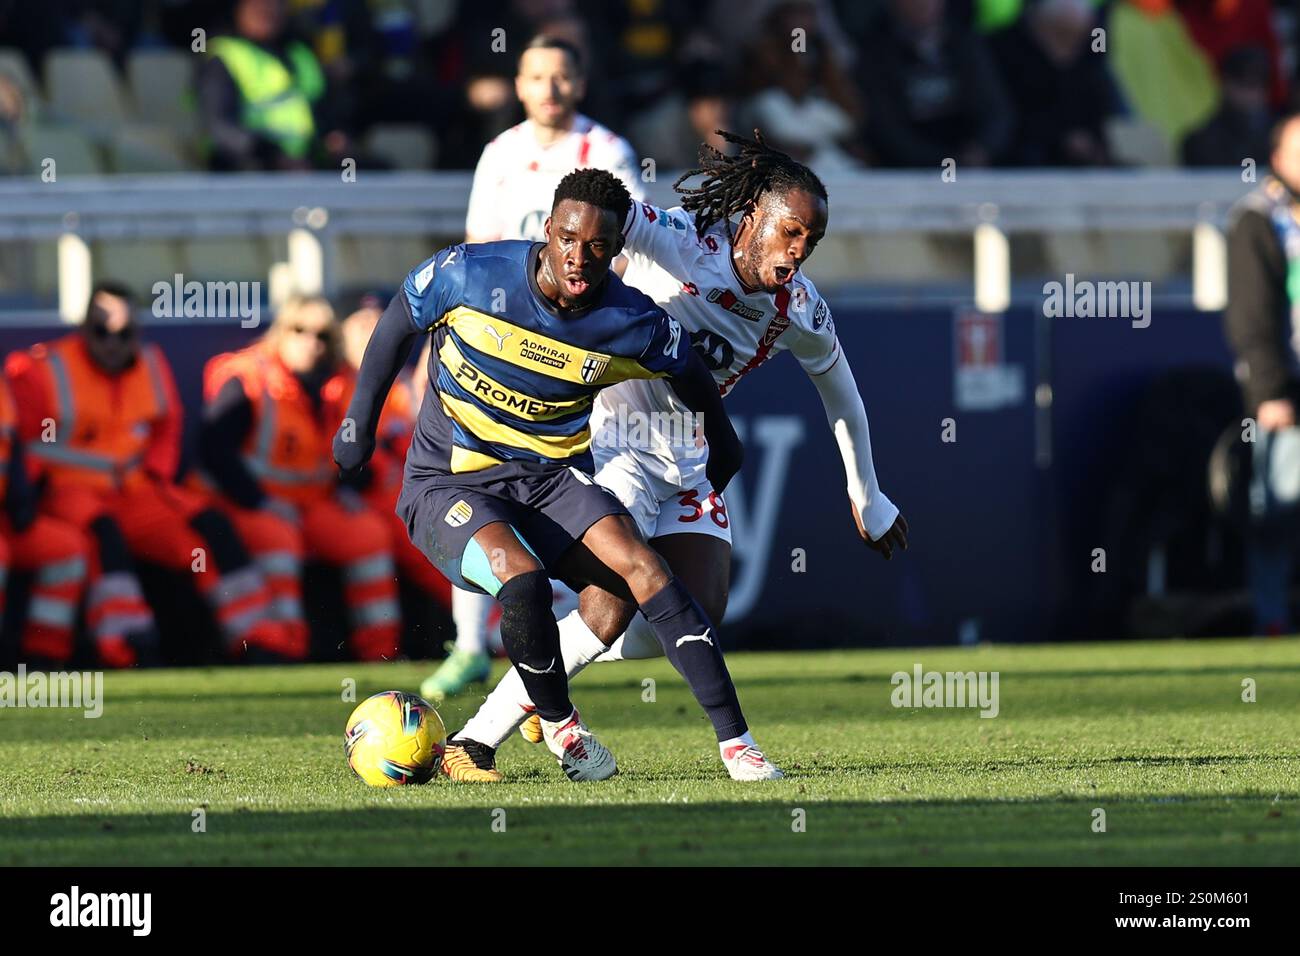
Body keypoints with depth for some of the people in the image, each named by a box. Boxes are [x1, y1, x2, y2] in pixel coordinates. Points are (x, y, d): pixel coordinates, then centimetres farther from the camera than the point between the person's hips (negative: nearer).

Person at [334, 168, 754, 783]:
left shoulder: (635, 325, -11)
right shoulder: (470, 275, -17)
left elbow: (691, 377, 12)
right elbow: (399, 323, 3)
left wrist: (722, 452, 26)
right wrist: (360, 421, 8)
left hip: (552, 479, 2)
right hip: (448, 484, -2)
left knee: (640, 566, -23)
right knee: (522, 576, -32)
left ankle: (734, 738, -20)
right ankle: (558, 725, -5)